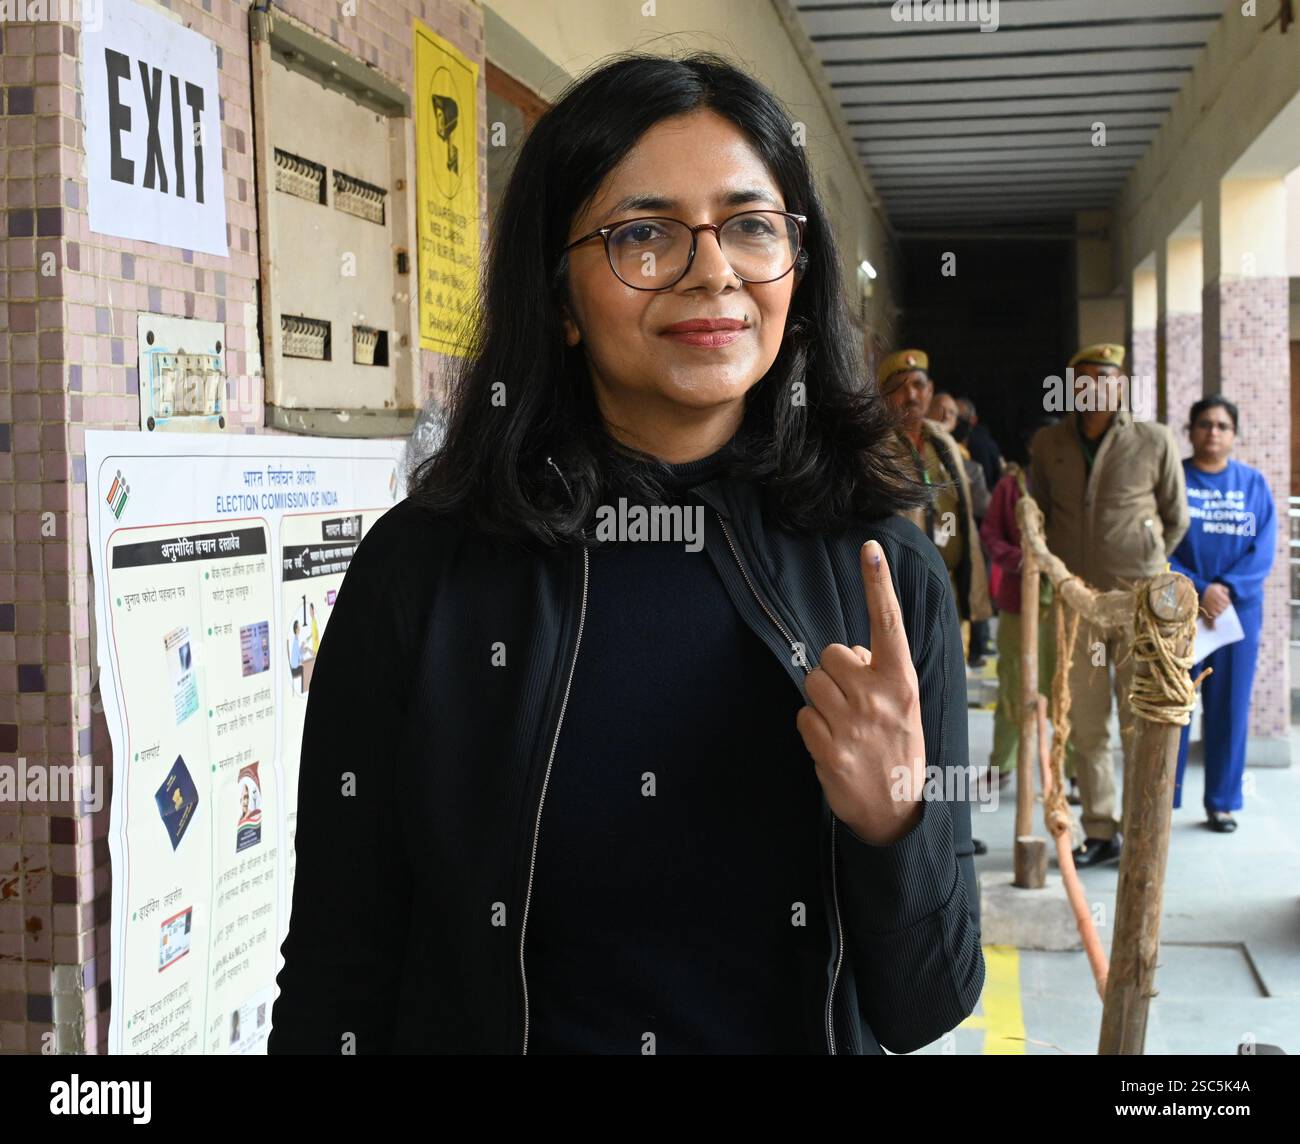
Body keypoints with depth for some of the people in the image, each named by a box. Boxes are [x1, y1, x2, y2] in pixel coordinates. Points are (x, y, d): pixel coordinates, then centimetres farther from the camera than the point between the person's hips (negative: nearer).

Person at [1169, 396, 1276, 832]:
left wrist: (1227, 589, -14)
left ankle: (1222, 801, 16)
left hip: (1238, 609, 2)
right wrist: (1198, 590, -15)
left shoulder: (1253, 483, 7)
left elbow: (1263, 550, 0)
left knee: (1229, 706, 6)